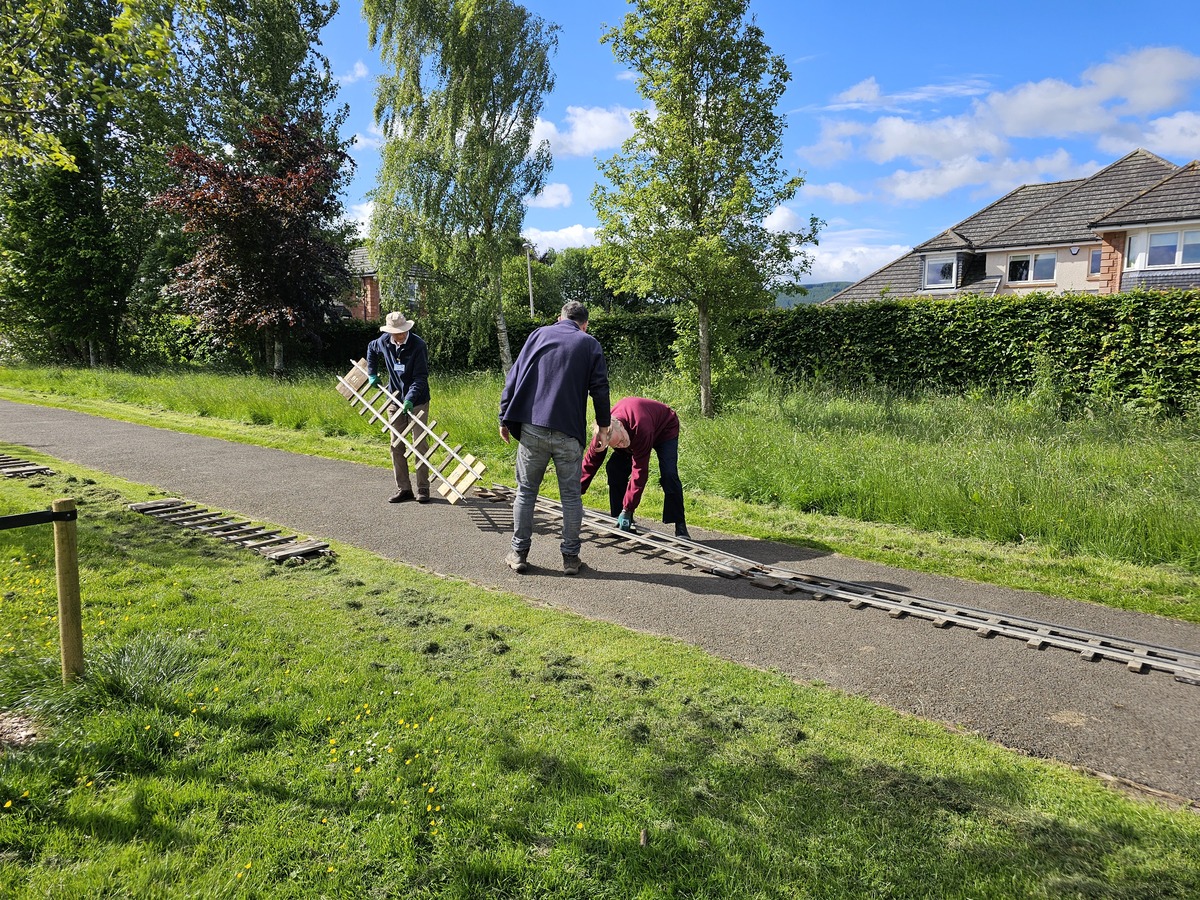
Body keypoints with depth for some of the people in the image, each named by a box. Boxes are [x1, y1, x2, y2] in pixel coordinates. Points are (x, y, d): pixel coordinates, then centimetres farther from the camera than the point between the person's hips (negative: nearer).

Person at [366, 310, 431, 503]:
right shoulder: (384, 341, -2)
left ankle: (423, 488, 5)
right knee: (396, 446, 7)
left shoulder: (418, 345, -18)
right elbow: (371, 349, 23)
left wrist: (410, 398, -32)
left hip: (417, 401, -5)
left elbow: (420, 377, -21)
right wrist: (372, 374, 16)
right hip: (395, 400, 5)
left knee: (420, 444, -3)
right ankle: (403, 488, 15)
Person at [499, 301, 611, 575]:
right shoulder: (590, 344, 8)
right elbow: (600, 388, 4)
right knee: (571, 495, 8)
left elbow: (513, 378, 6)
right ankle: (570, 557, 12)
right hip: (569, 432, -1)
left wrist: (505, 419, 9)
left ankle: (519, 553, 15)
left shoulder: (539, 335, 11)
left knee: (526, 491, 11)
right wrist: (603, 424, 17)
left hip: (532, 428, 1)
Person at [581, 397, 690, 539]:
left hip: (665, 429, -5)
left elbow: (640, 471, -42)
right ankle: (622, 523, 0)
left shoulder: (640, 428, -47)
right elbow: (590, 461, -18)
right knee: (614, 469, -11)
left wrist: (627, 509, -39)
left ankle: (680, 527, -15)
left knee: (669, 474, -25)